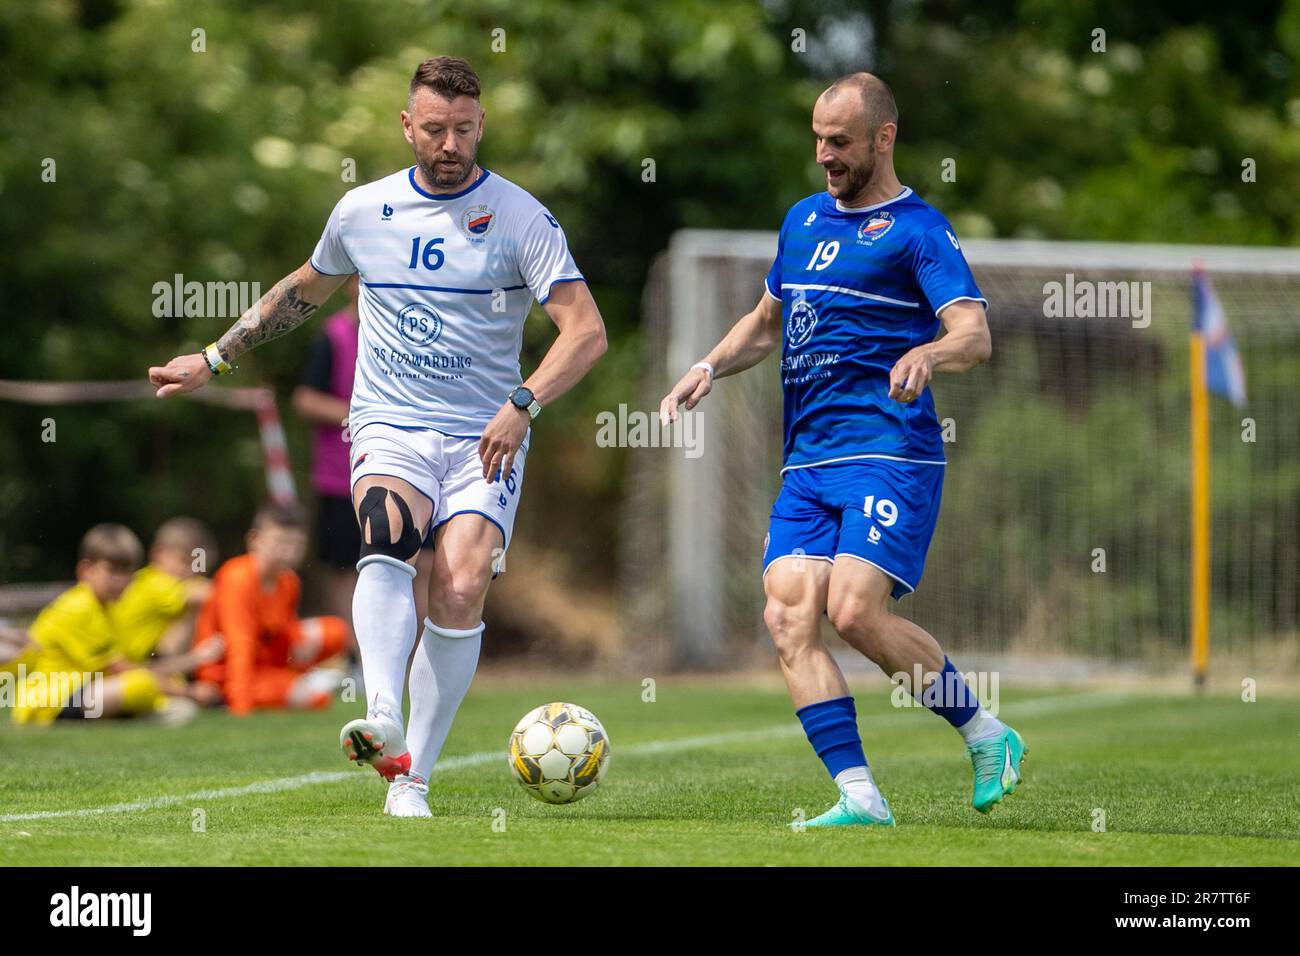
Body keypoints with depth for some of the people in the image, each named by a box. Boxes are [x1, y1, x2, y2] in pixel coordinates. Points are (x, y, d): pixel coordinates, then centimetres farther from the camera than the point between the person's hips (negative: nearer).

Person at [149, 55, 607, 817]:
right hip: (390, 427, 1)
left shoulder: (522, 218, -2)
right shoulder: (363, 211, 9)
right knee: (389, 535, -30)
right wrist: (215, 360, 32)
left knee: (461, 588, -18)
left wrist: (523, 404, -24)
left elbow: (587, 331, -9)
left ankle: (412, 777, -7)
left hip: (485, 440, -1)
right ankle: (383, 723, -49)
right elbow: (304, 291, 28)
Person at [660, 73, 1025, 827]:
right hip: (807, 461, 7)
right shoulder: (804, 219, 19)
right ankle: (860, 798, -10)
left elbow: (975, 335, -15)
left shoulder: (917, 228, -3)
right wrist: (709, 368, 15)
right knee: (788, 616, -10)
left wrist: (929, 353, -36)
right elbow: (767, 322, 33)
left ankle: (987, 737, 0)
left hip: (890, 455, -7)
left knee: (856, 609, -20)